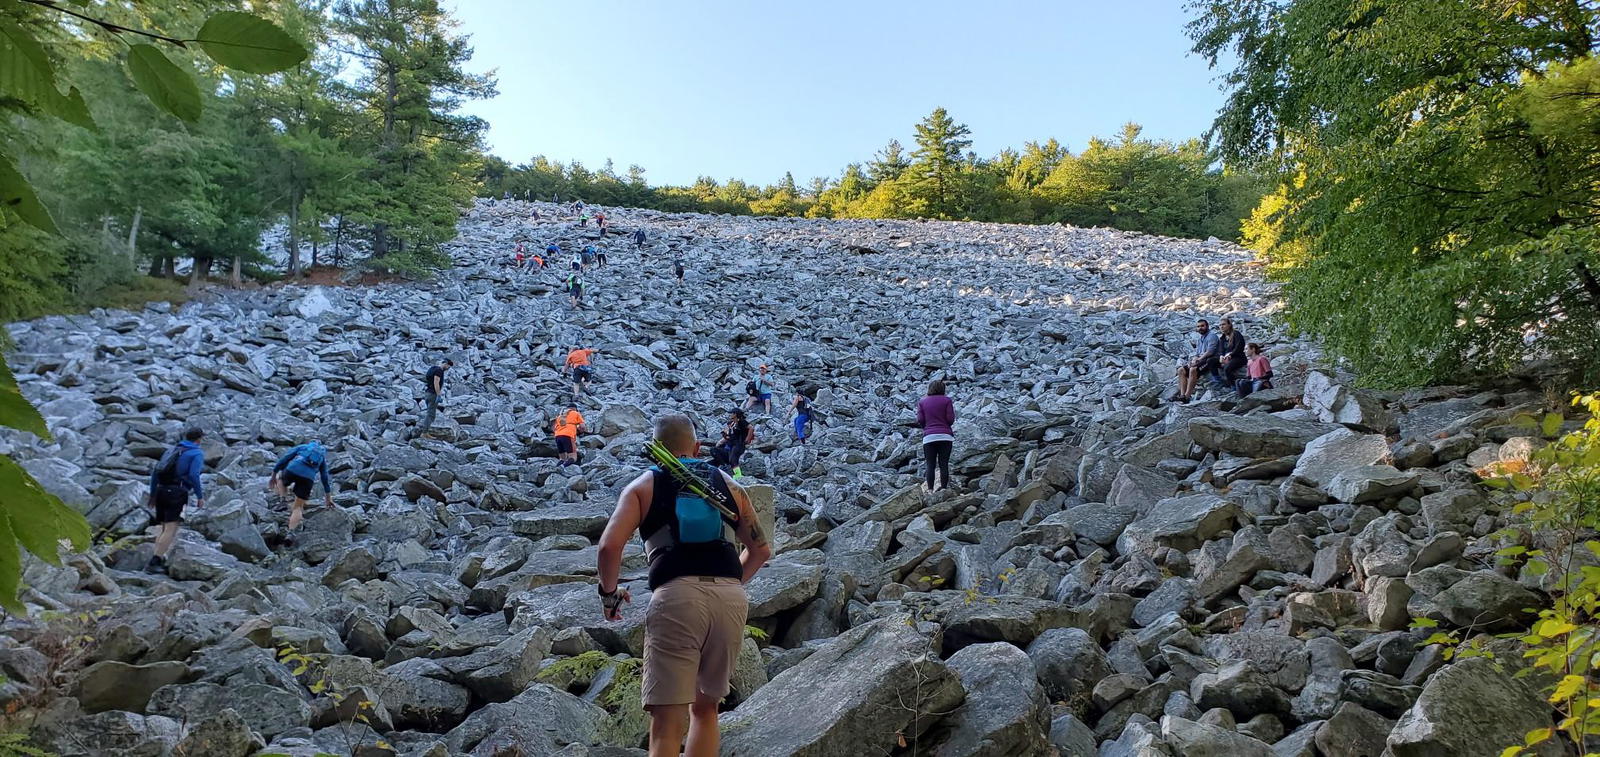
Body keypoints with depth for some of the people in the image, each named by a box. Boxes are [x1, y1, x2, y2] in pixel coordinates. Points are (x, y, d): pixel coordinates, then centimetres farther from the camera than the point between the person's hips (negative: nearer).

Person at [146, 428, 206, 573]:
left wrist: (153, 494, 20)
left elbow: (155, 471, 16)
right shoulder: (197, 454, 1)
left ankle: (159, 560, 7)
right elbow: (193, 475, -13)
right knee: (171, 530, -9)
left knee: (164, 529, 15)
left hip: (161, 491, 7)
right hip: (177, 493, -7)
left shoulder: (172, 450, 21)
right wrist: (200, 496, -8)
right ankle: (154, 562, -17)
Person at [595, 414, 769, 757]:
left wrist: (609, 593, 15)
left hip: (677, 595, -3)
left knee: (667, 723, -3)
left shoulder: (643, 486, 13)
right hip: (731, 597, 3)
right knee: (705, 708, 21)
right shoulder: (728, 485, 21)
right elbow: (761, 550, 22)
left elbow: (609, 546, -2)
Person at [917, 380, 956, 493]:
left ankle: (930, 489, -9)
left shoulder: (922, 402, 11)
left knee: (930, 465, 0)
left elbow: (920, 420, 3)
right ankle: (944, 488, -5)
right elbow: (950, 419, -2)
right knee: (944, 464, 0)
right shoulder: (946, 400, 5)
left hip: (928, 437, 1)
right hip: (945, 436, -1)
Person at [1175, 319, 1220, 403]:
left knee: (1193, 369, -34)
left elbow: (1210, 352, -14)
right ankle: (1182, 394, -24)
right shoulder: (1199, 340, 26)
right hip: (1199, 360, 9)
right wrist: (1194, 360, -3)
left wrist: (1198, 359, -18)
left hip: (1208, 360, -9)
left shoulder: (1212, 336, -2)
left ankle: (1187, 396, -37)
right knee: (1181, 370, -12)